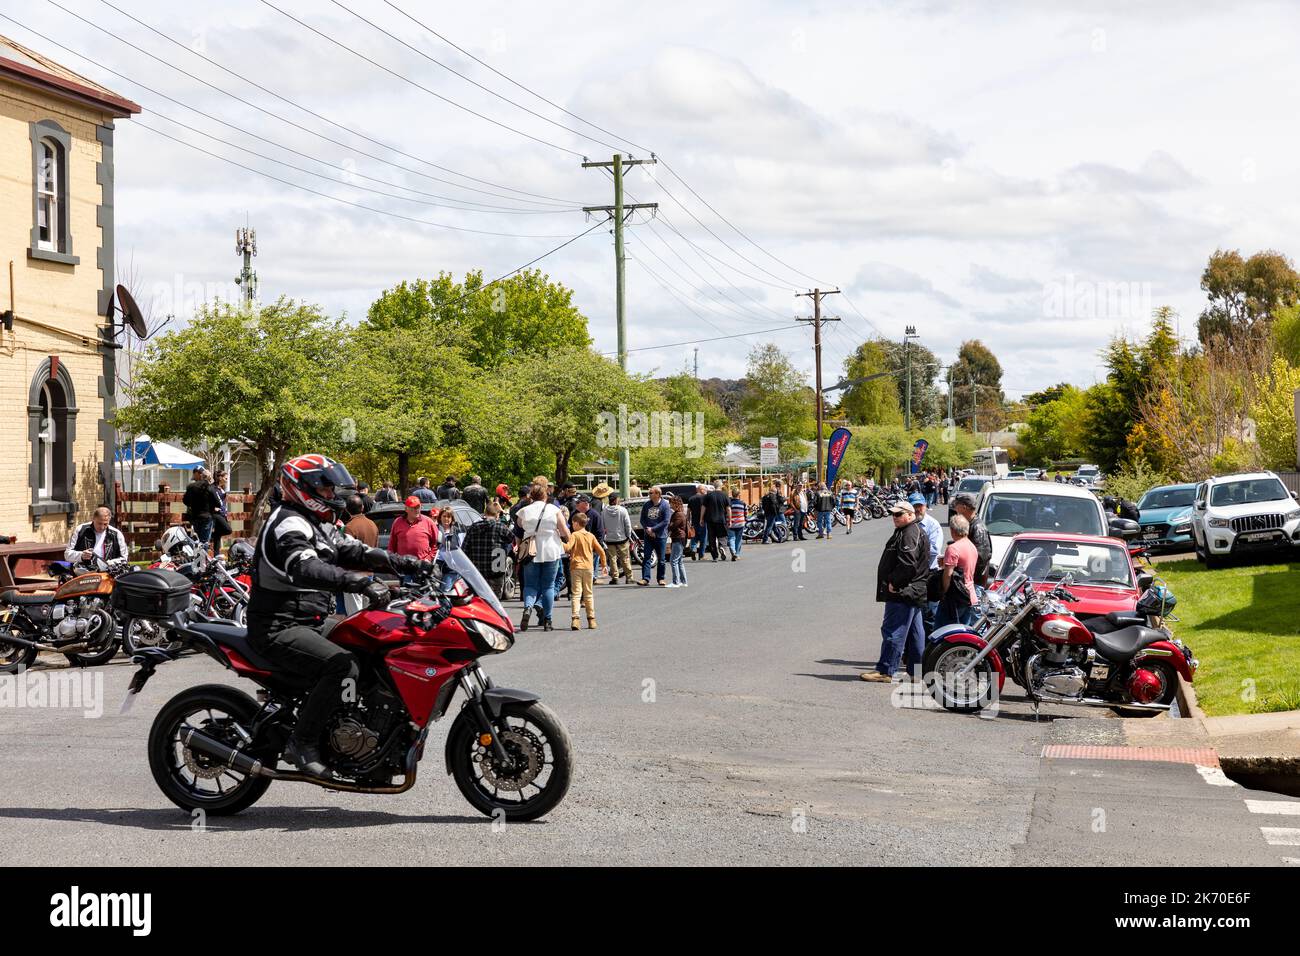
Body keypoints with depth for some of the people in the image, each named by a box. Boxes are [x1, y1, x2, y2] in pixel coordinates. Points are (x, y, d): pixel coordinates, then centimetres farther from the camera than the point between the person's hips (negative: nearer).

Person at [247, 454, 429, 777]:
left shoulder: (319, 527, 19)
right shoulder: (289, 523, -15)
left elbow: (357, 552, 16)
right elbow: (306, 569, -34)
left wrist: (410, 564, 3)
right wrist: (361, 583, -46)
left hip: (308, 624, 11)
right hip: (279, 628, -11)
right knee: (342, 666, -29)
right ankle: (302, 744, -22)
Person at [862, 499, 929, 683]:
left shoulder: (910, 535, -16)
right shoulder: (912, 531, 19)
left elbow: (908, 565, -26)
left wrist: (893, 582, -18)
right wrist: (893, 583, 18)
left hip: (903, 593, -11)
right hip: (914, 593, 11)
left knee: (893, 630, -8)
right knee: (914, 632, 13)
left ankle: (885, 670, -7)